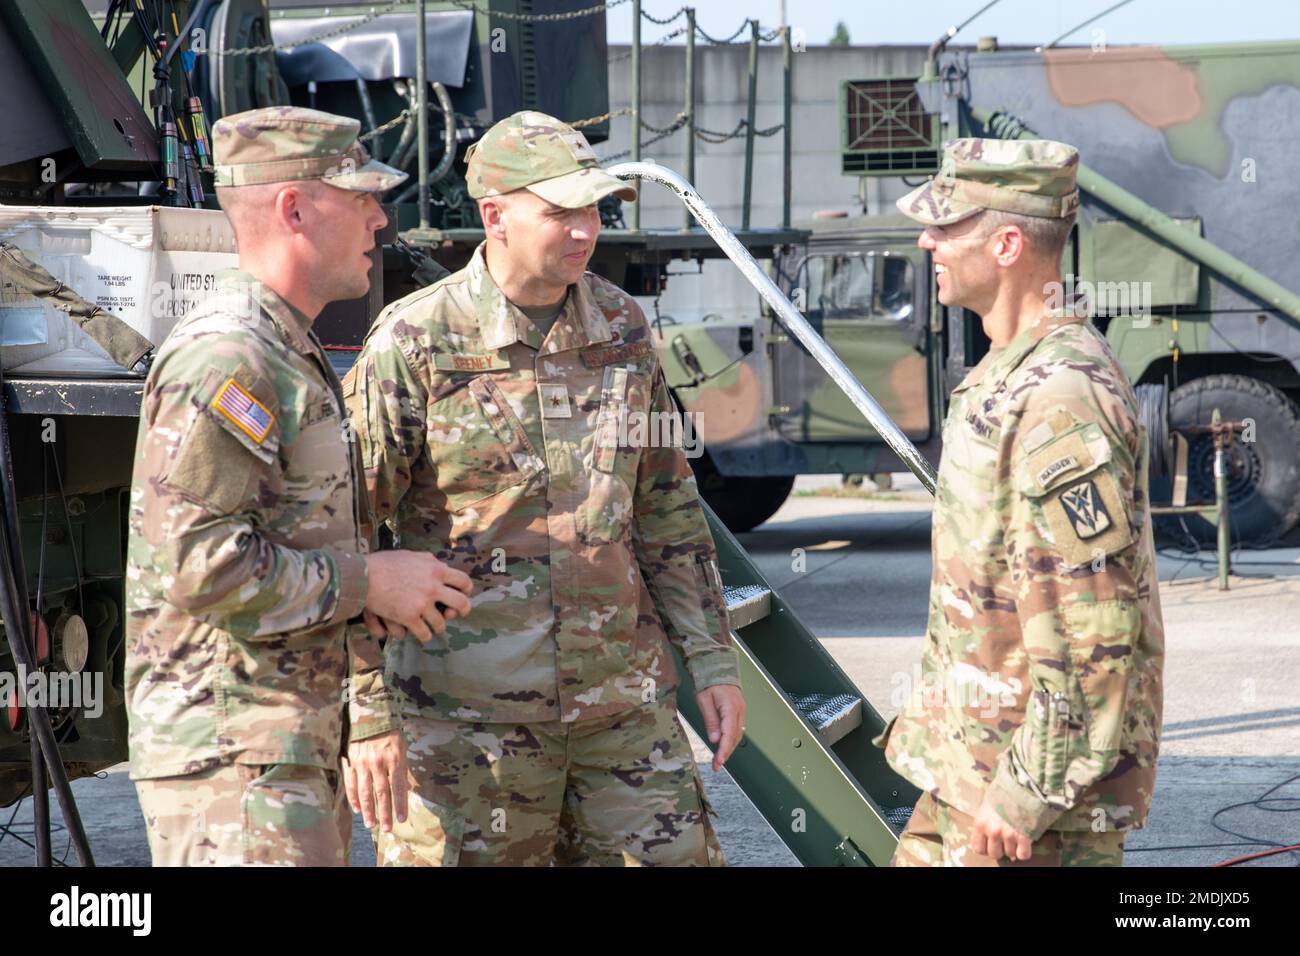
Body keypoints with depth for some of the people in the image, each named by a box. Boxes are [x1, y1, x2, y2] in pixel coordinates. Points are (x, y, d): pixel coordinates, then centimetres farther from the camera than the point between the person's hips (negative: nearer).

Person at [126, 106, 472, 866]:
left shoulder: (296, 359, 19)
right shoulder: (224, 361, -16)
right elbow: (198, 564, -24)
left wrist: (374, 715, 22)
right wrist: (370, 581, -15)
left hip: (297, 745, 10)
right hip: (230, 754, -10)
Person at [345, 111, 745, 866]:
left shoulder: (622, 329, 7)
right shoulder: (414, 345, -9)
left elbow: (668, 511, 15)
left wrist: (713, 659, 11)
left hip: (623, 697, 5)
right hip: (469, 713, -5)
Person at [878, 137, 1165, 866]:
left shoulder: (1060, 400, -23)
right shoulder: (1014, 370, 10)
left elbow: (1094, 629, -26)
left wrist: (1025, 796, -23)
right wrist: (929, 716, 22)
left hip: (1043, 768, -10)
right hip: (975, 752, 10)